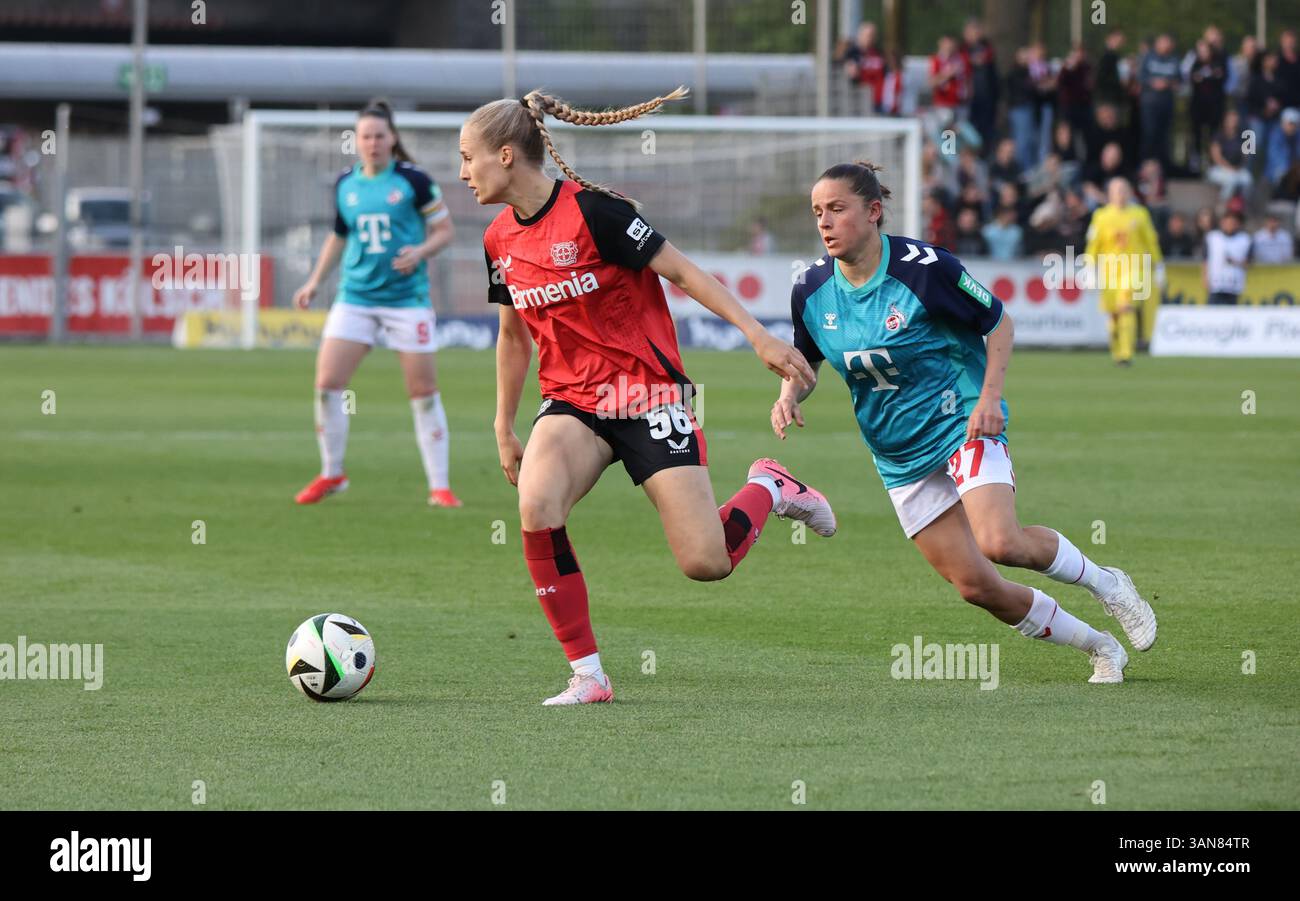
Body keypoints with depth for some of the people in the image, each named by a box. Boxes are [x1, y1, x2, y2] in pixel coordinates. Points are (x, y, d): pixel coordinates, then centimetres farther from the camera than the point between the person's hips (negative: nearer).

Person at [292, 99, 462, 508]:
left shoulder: (413, 180, -5)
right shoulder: (345, 185, 7)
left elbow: (445, 229, 0)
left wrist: (420, 252, -18)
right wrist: (315, 281, 15)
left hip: (406, 297, -3)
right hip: (355, 298, 3)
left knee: (423, 390, -3)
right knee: (327, 382, -6)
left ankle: (439, 485, 5)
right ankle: (331, 474, 11)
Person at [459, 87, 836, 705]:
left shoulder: (591, 211, -16)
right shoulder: (500, 241, 5)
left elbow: (684, 273, -11)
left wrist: (758, 336, -17)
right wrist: (504, 431, 21)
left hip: (647, 394, -5)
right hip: (571, 401, 5)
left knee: (707, 563, -12)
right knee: (536, 507, -27)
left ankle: (769, 490, 23)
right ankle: (586, 676, -17)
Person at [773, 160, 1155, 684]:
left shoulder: (923, 268, -18)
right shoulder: (811, 290, -5)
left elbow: (997, 322, -6)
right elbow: (806, 361, 13)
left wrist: (990, 396, -17)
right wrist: (789, 395, -9)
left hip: (963, 424, -5)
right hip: (899, 459, 5)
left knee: (999, 543, -29)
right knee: (976, 586, -2)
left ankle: (1103, 582, 1)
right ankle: (1100, 649, 18)